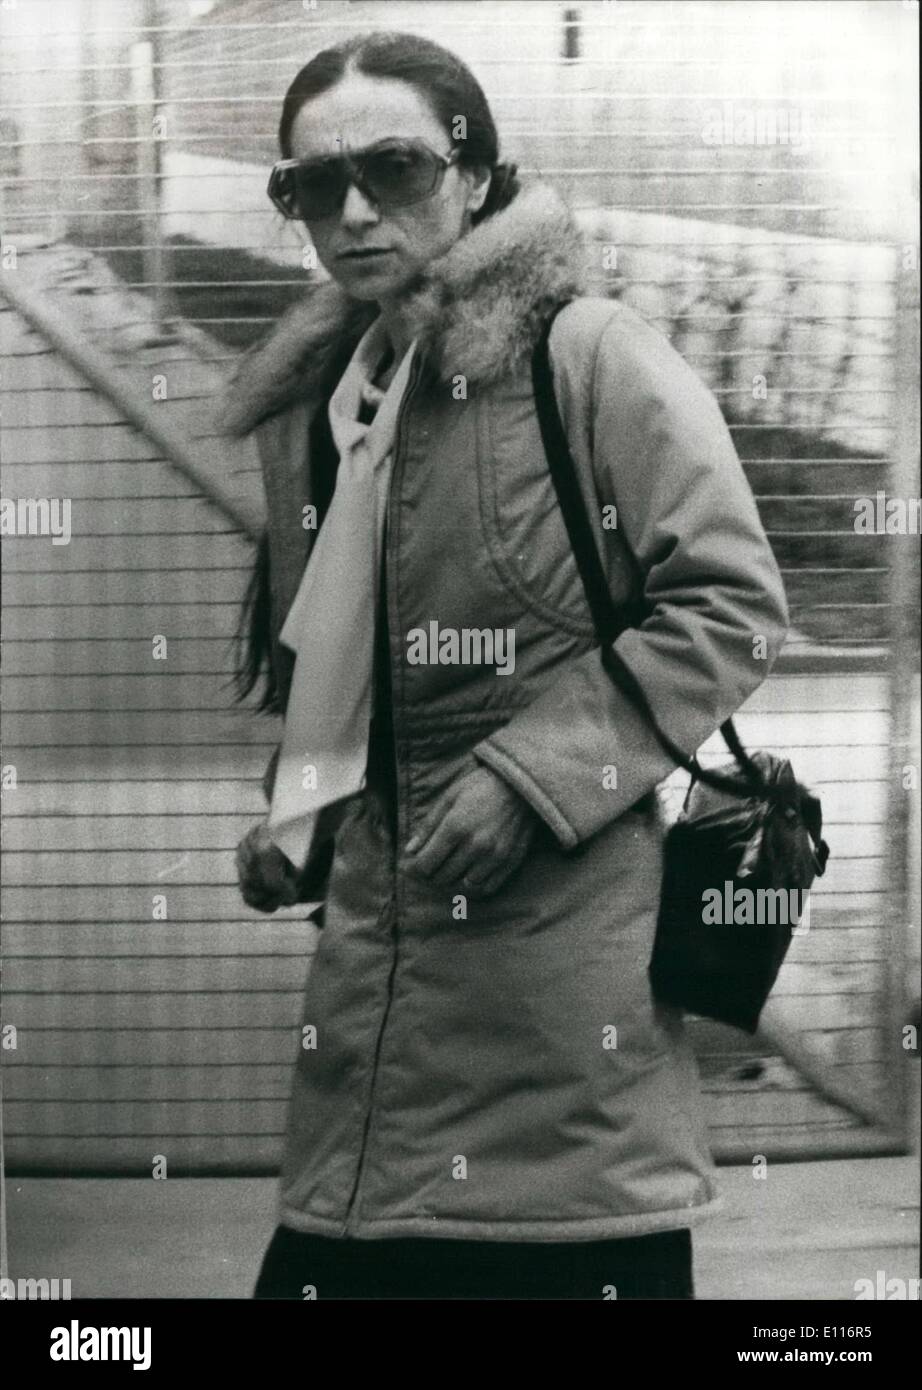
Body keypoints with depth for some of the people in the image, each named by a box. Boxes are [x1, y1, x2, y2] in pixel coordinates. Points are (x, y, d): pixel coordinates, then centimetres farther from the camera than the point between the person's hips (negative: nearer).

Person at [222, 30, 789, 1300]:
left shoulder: (590, 355, -6)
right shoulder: (307, 401, 13)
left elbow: (731, 603, -10)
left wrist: (532, 772, -17)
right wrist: (297, 816, 11)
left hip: (562, 926, -6)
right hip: (375, 938, 6)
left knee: (585, 1254, 3)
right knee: (335, 1243, 12)